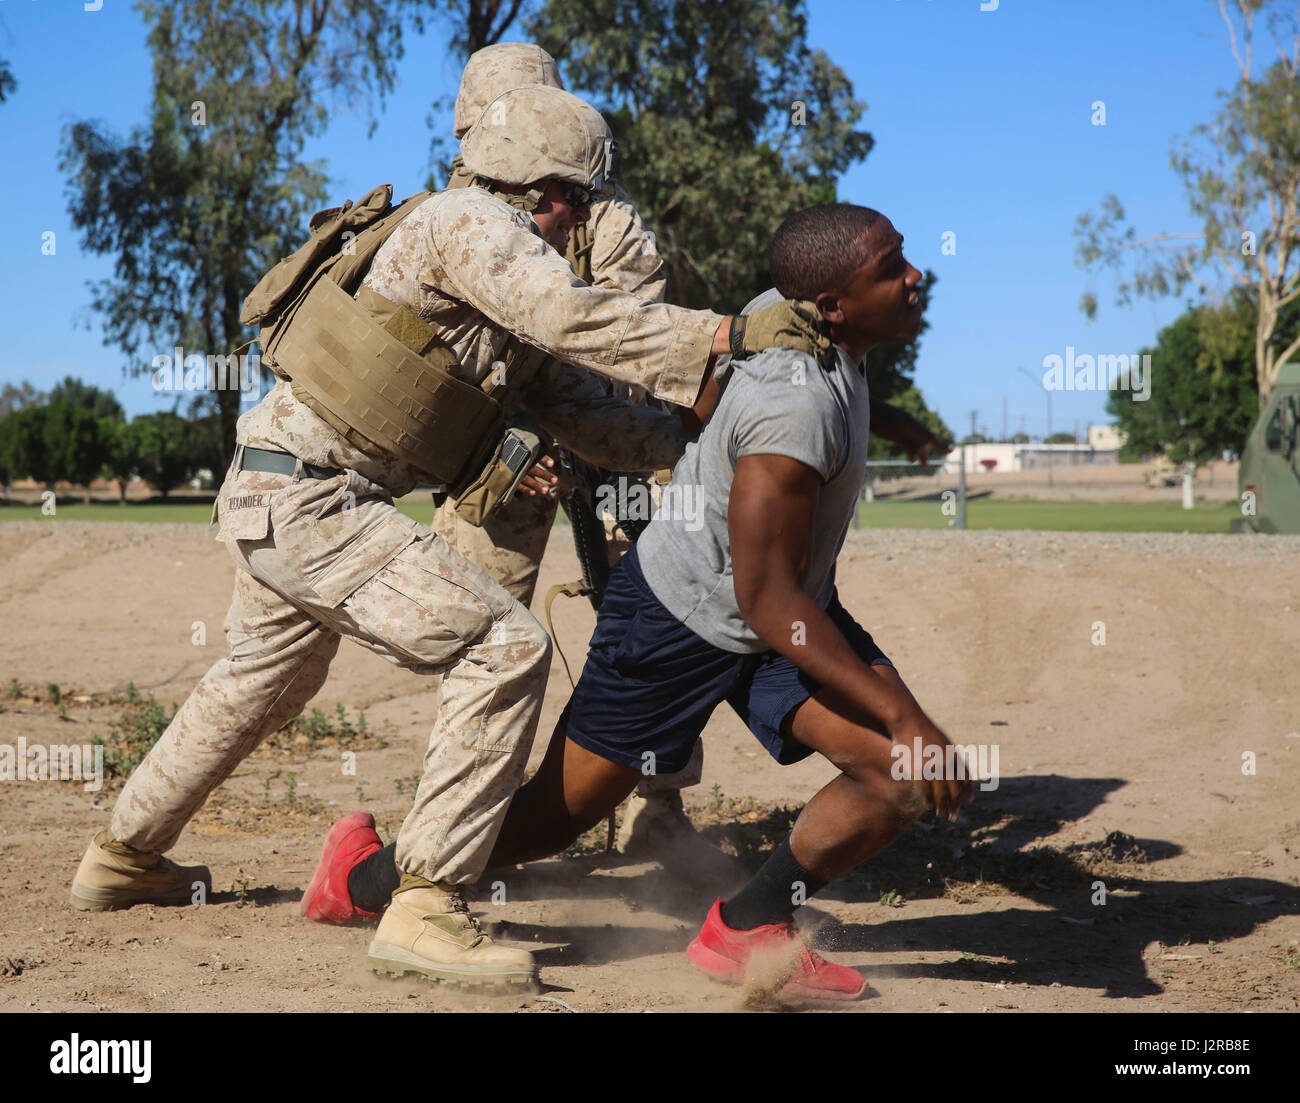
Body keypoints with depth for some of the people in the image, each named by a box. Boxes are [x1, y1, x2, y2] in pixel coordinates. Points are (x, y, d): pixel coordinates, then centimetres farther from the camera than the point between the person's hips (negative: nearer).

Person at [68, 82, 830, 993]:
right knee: (507, 650, -16)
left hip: (270, 501, 11)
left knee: (266, 680, 31)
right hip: (309, 500, -11)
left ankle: (124, 858, 49)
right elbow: (576, 320, -24)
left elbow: (571, 411, 16)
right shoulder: (471, 224, -11)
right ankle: (426, 909, -15)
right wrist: (730, 335, -24)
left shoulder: (508, 300, 18)